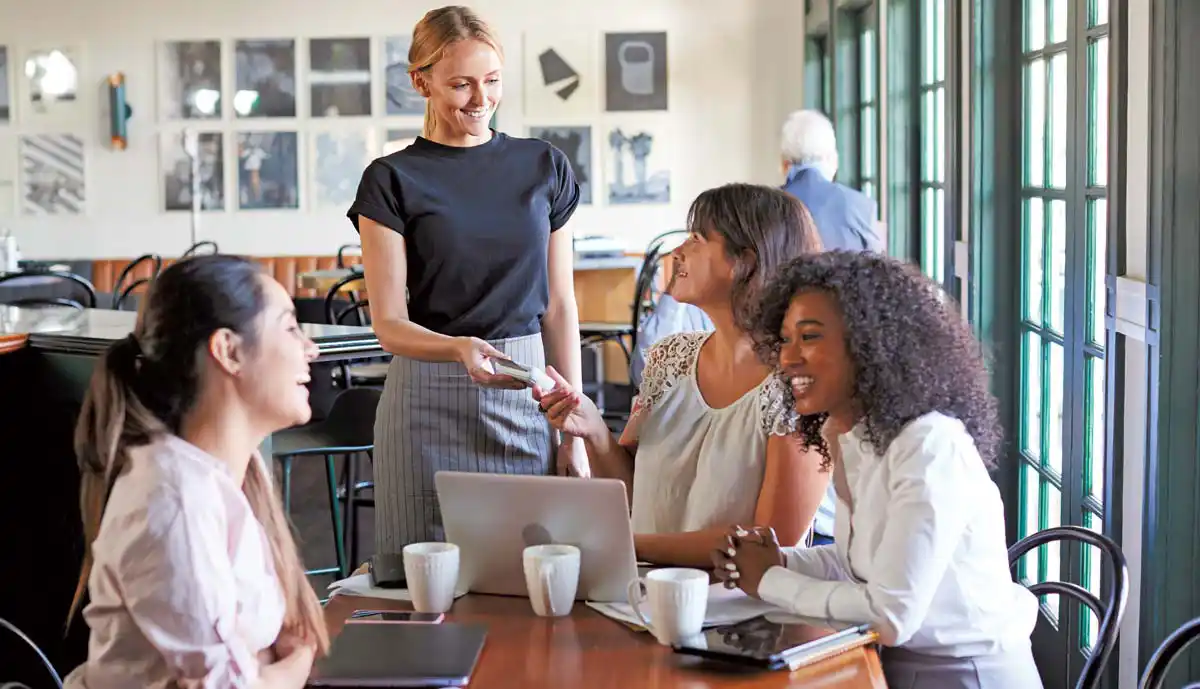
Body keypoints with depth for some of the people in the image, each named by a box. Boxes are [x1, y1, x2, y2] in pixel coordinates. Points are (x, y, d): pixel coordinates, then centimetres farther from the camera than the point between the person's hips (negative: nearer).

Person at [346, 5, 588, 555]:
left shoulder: (544, 168, 9)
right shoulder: (392, 181, -1)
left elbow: (559, 307, 9)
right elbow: (390, 324, -5)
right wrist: (460, 349, -25)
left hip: (529, 396, 3)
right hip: (432, 402, -2)